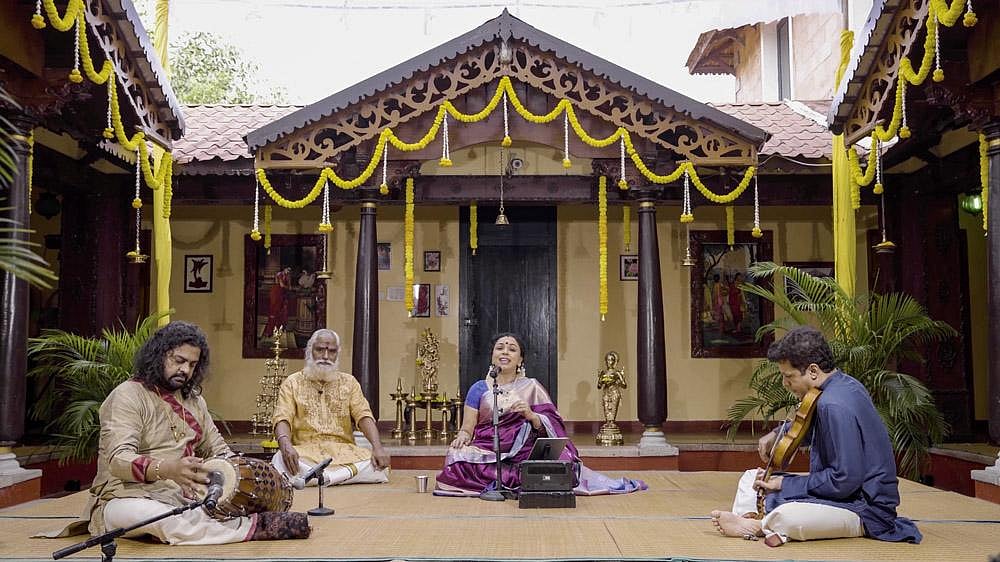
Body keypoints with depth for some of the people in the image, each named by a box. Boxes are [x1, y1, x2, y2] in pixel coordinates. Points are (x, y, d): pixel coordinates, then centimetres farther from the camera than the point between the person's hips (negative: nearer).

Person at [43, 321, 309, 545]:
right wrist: (166, 469, -41)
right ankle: (252, 527, -38)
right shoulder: (128, 395, -8)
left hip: (184, 495, 7)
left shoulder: (193, 399, 16)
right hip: (128, 497, -6)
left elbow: (217, 448, 18)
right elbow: (119, 460, -21)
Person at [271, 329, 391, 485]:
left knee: (379, 465, -27)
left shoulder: (349, 382, 15)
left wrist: (378, 447, -16)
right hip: (305, 451, -1)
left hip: (343, 451, 2)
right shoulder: (292, 383, 9)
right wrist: (286, 446, -27)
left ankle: (321, 477, -33)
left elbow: (364, 416, 3)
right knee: (281, 460, -35)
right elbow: (282, 419, -4)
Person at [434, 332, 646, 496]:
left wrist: (531, 415, -15)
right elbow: (467, 428, 8)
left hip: (523, 454, -2)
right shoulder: (480, 389, 11)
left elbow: (550, 427, 4)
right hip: (486, 453, 2)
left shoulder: (532, 387, 11)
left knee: (559, 464, -30)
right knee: (458, 457, -31)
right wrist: (462, 437, -14)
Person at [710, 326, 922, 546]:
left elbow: (845, 480, -27)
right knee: (751, 478, 13)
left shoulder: (835, 406, -26)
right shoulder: (842, 384, 5)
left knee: (786, 516, -37)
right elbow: (812, 427, 29)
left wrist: (784, 484, -17)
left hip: (865, 510, -11)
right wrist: (777, 434, 11)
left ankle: (757, 525, -6)